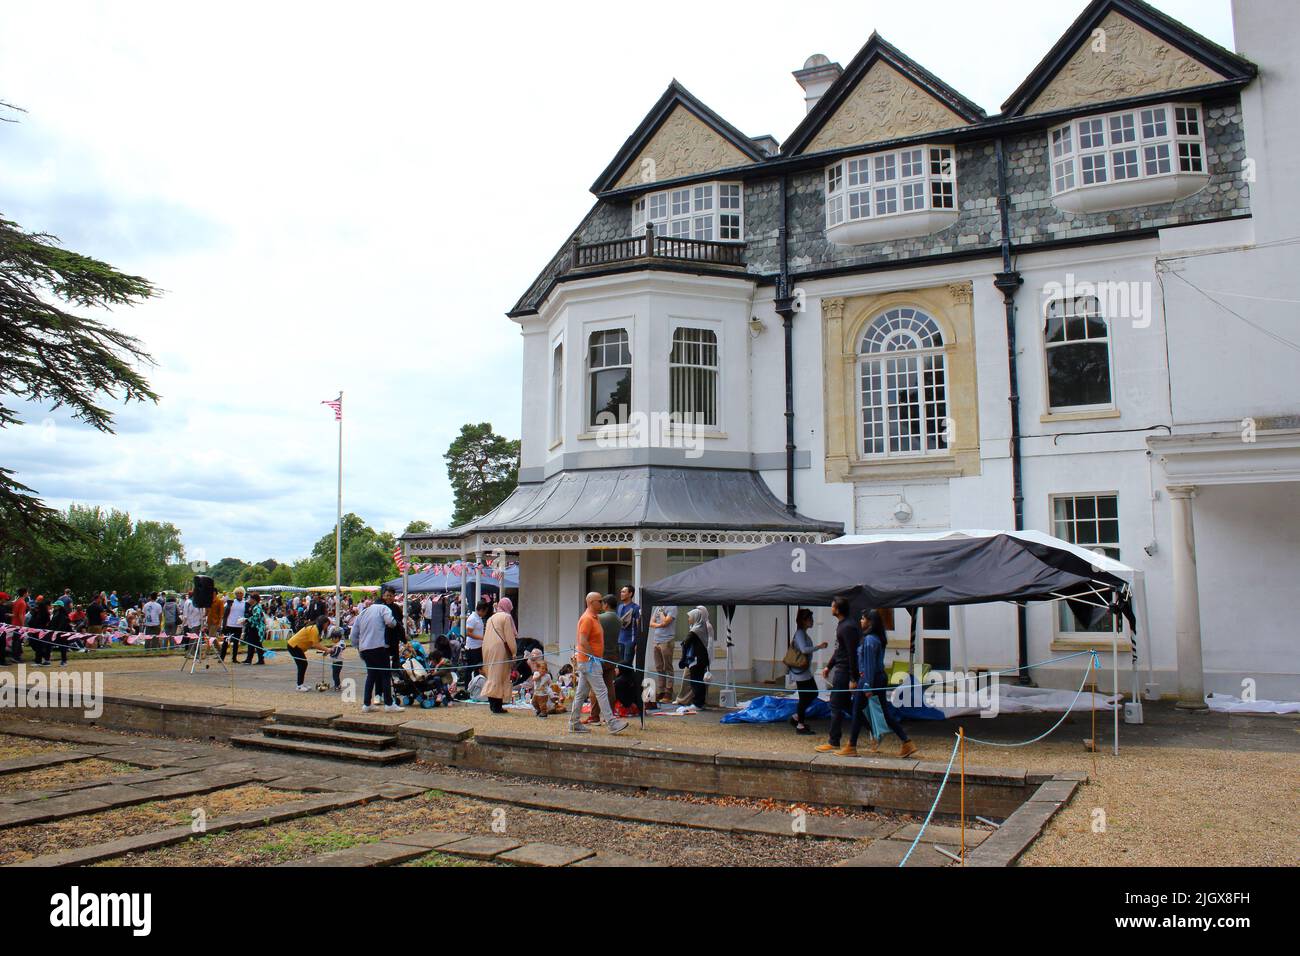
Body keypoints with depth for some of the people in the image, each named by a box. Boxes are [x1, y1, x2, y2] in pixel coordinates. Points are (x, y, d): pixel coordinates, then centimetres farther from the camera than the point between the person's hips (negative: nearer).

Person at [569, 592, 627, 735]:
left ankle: (574, 724, 16)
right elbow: (583, 642, -21)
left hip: (586, 661, 10)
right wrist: (594, 656, -17)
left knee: (582, 693, 12)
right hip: (589, 660, -10)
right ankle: (613, 724, -11)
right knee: (601, 692, -10)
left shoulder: (595, 618, 17)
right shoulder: (587, 619, -15)